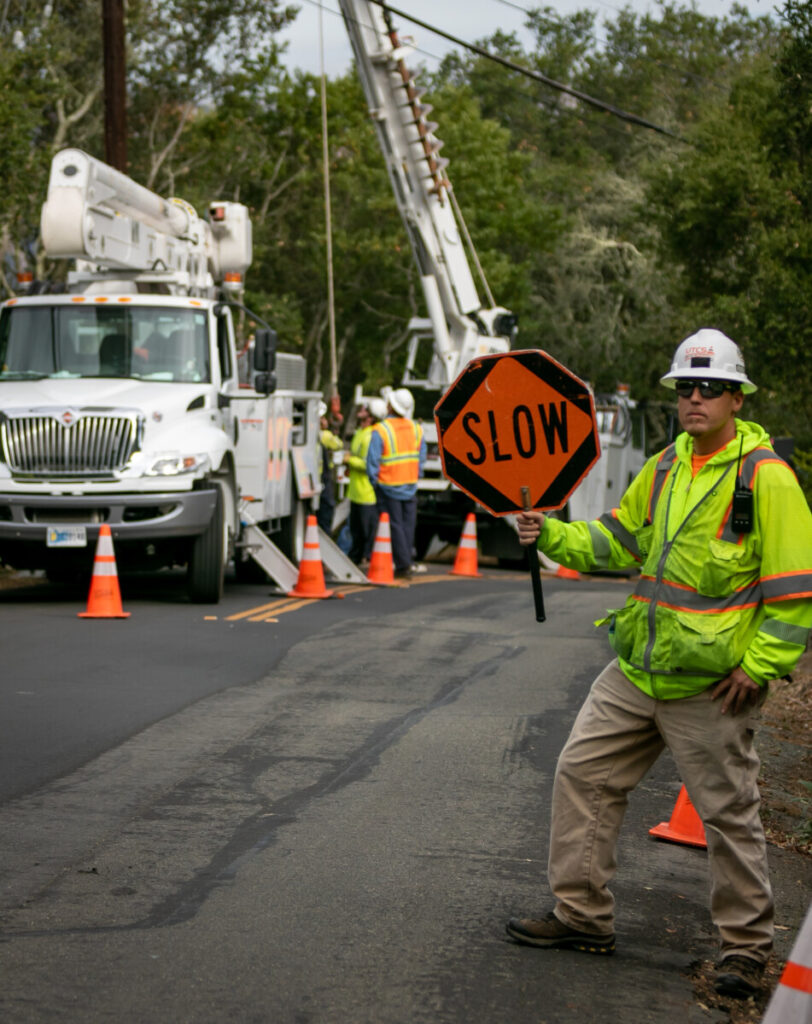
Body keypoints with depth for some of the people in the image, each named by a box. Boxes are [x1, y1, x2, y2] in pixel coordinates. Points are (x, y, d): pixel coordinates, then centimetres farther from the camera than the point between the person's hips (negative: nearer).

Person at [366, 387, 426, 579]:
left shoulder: (381, 430, -15)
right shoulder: (416, 429, 2)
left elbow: (372, 461, -15)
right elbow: (422, 458, 8)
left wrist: (375, 482, -3)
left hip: (389, 486, -4)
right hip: (410, 486, 5)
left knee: (395, 526, 0)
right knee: (408, 525, 10)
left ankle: (403, 565, -2)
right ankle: (405, 563, 13)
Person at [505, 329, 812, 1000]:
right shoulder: (665, 467, 10)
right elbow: (618, 542, 20)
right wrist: (553, 535, 4)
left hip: (711, 686, -7)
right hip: (637, 670, 7)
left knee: (730, 814, 2)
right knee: (584, 774, 9)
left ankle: (746, 945, 17)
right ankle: (584, 916, 22)